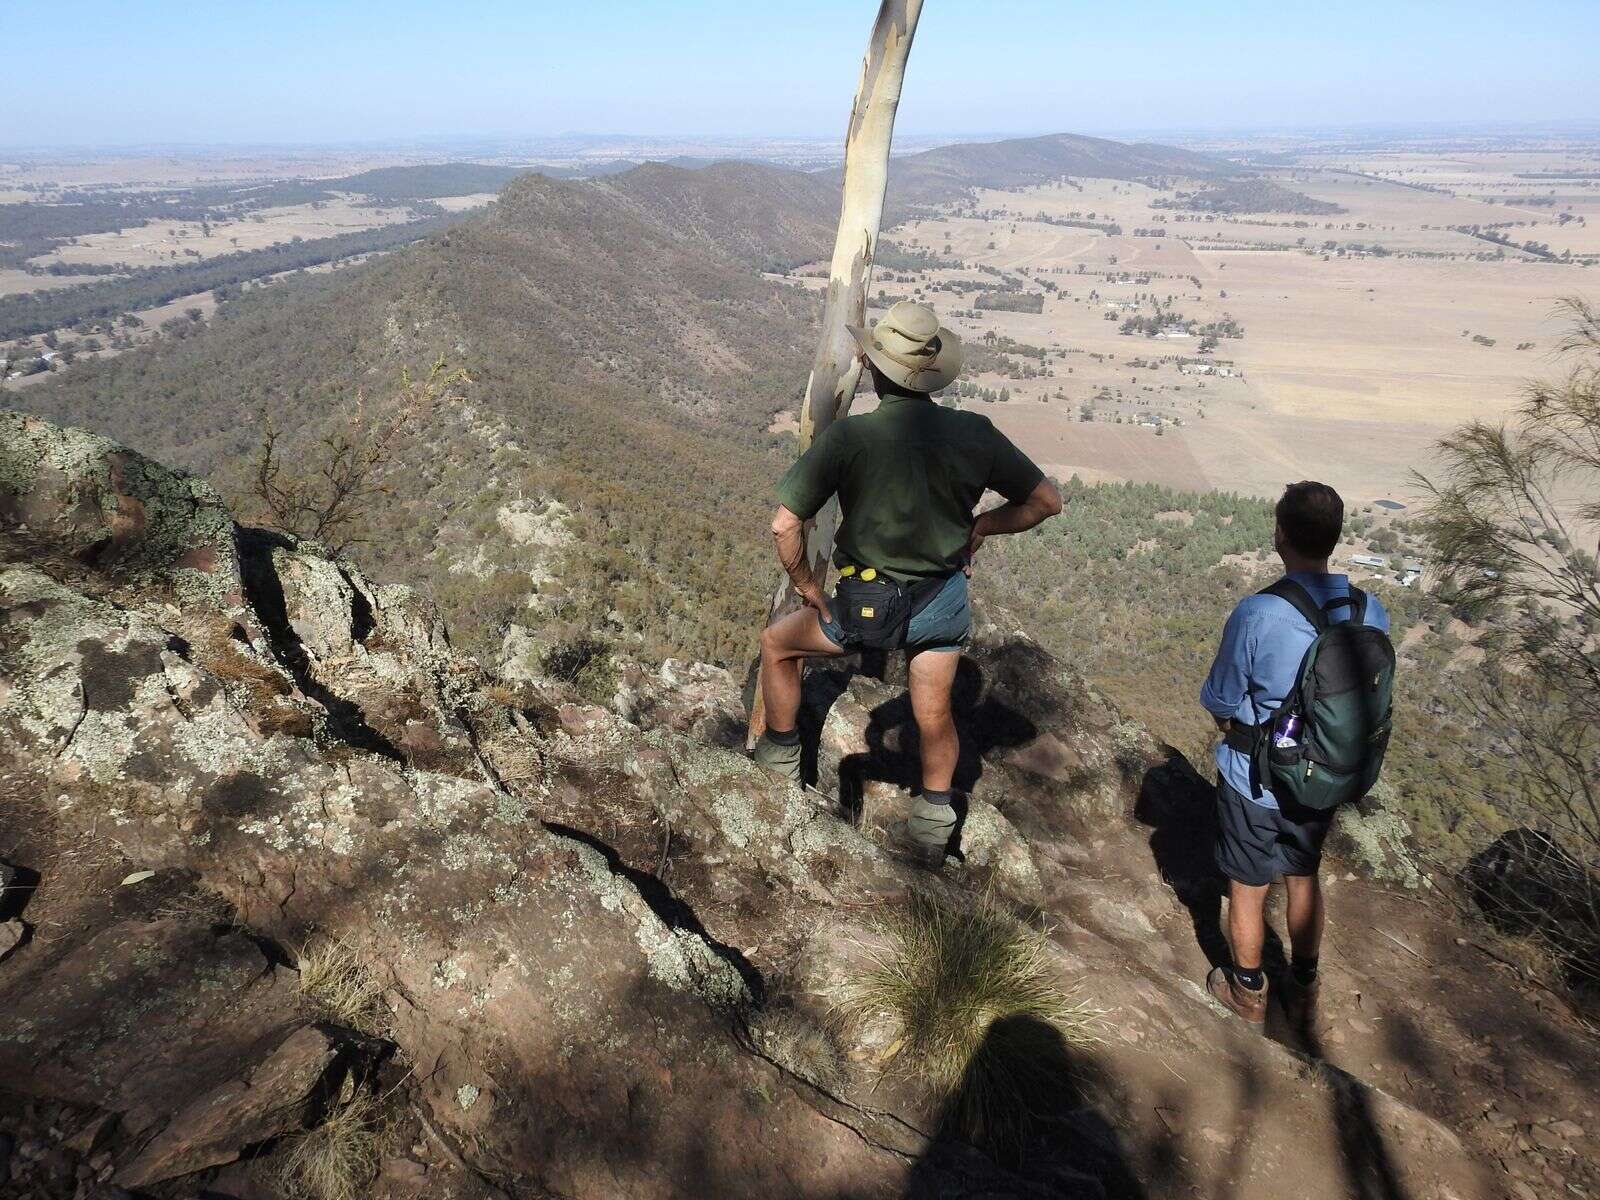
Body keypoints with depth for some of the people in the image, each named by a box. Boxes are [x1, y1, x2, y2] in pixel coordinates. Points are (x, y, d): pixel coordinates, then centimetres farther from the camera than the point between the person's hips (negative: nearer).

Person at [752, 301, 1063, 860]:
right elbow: (1046, 500, -1)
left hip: (868, 607, -3)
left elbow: (785, 526, -21)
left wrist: (808, 589, -5)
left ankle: (780, 757, 38)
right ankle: (935, 821, 39)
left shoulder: (848, 436, -19)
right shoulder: (974, 433, -11)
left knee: (777, 644, 24)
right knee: (934, 718, 23)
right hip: (946, 602, 3)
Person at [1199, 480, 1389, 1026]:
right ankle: (1303, 986, 45)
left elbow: (1221, 707, -16)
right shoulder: (1371, 613, -12)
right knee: (1304, 879, 26)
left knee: (1248, 889, 17)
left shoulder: (1256, 615, -28)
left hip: (1254, 781, -4)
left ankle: (1248, 991, 37)